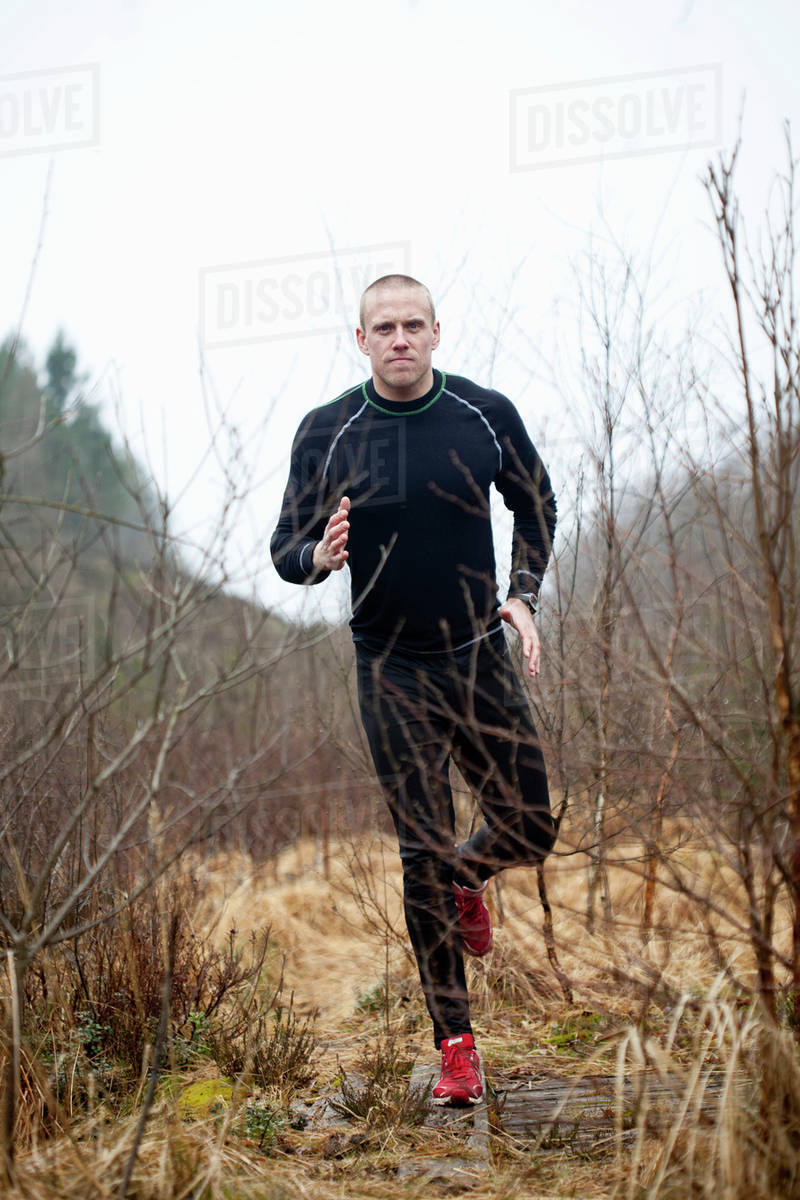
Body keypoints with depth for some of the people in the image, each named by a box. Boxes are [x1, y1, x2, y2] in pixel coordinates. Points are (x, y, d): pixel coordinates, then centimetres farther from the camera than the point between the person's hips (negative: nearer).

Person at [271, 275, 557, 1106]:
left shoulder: (488, 415, -3)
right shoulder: (327, 433, -6)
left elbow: (535, 505, 14)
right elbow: (285, 550, -1)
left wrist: (522, 593, 1)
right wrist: (320, 554, -24)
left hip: (481, 657, 2)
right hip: (391, 671, -2)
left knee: (529, 832, 6)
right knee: (423, 854, -3)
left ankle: (466, 882, 43)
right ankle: (455, 1046, 6)